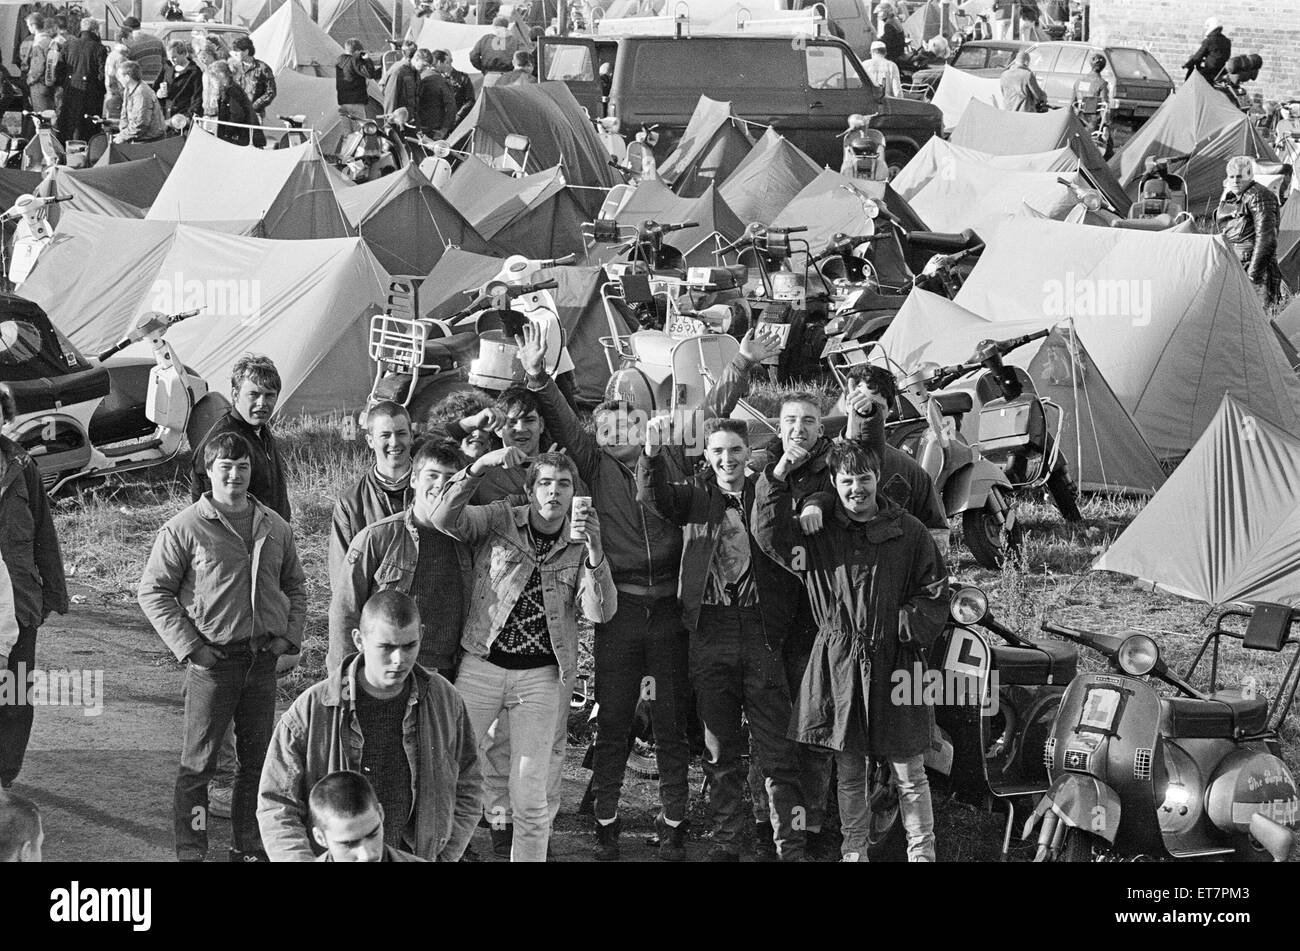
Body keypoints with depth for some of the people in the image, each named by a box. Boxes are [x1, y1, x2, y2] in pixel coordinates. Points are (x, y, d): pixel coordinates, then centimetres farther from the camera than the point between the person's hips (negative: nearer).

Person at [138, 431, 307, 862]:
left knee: (257, 759, 11)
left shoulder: (275, 528, 9)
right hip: (213, 660, -5)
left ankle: (250, 847, 21)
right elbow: (152, 592, -5)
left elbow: (295, 586, 20)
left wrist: (289, 636, 5)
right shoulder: (183, 529, -6)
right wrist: (190, 646, -11)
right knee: (199, 761, -1)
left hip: (263, 660, 5)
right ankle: (191, 850, 6)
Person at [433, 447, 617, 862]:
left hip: (541, 676, 1)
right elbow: (444, 518, -16)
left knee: (530, 797, 0)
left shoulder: (579, 546, 4)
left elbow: (600, 612, -10)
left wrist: (594, 549, -26)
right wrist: (481, 465, -28)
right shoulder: (500, 521, 1)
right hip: (481, 667, -1)